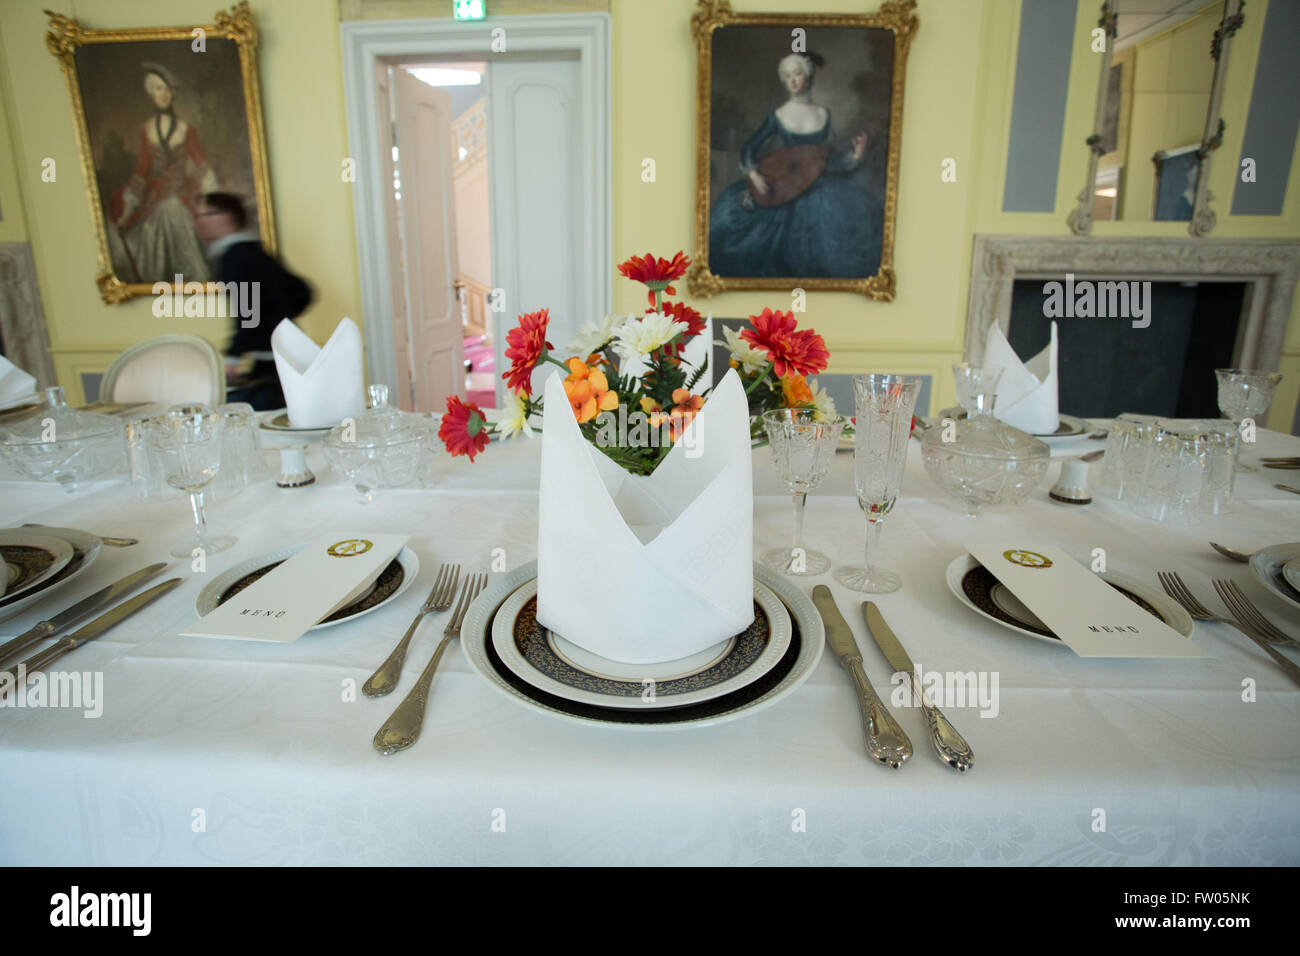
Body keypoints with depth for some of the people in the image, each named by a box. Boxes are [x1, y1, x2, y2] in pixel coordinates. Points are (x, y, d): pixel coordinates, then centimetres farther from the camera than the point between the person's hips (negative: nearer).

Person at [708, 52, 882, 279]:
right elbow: (749, 148, -2)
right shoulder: (778, 116, -2)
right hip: (785, 188, -2)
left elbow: (825, 152, 11)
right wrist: (753, 174, -18)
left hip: (819, 186, 2)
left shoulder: (823, 114, 4)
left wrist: (852, 155, -3)